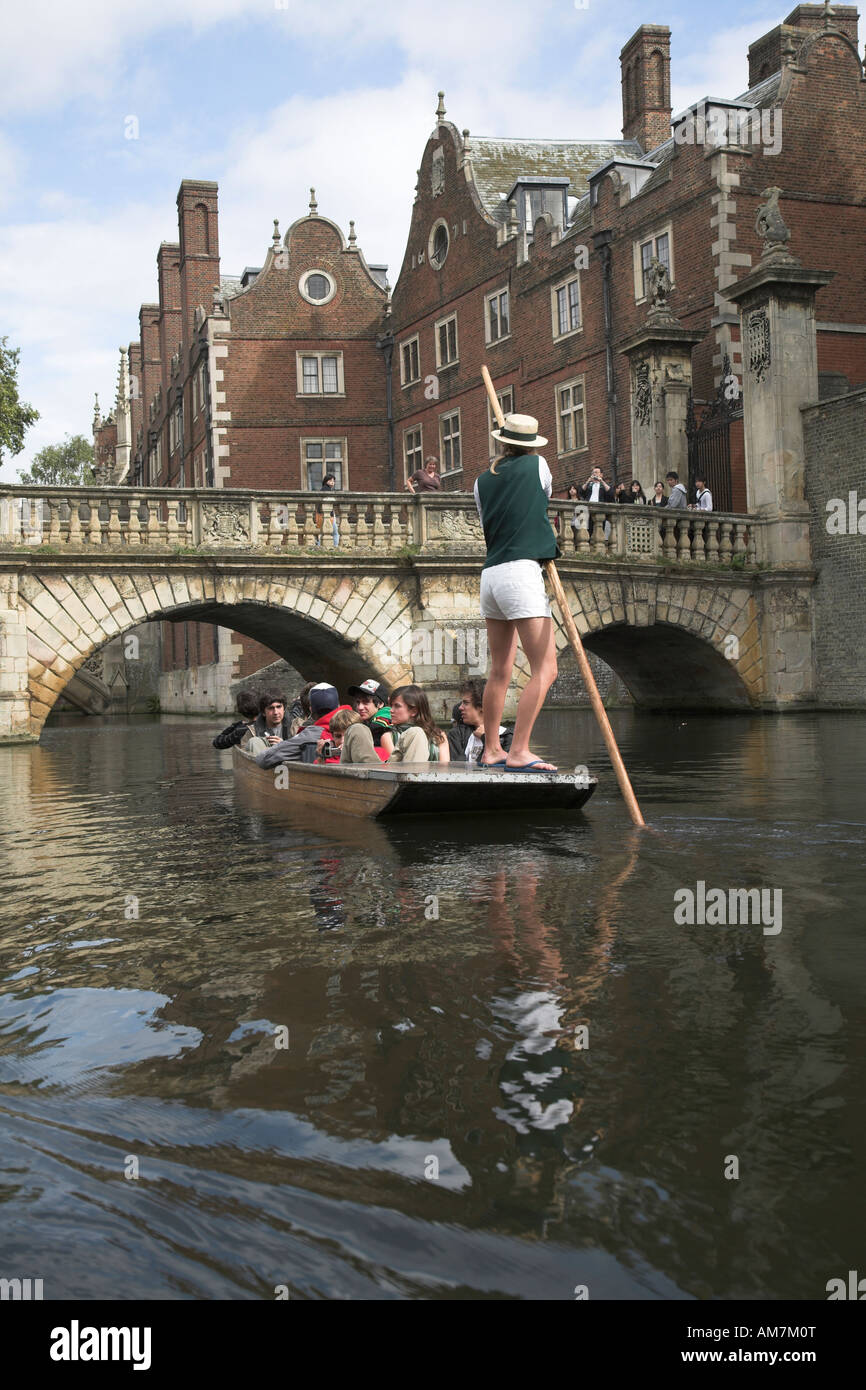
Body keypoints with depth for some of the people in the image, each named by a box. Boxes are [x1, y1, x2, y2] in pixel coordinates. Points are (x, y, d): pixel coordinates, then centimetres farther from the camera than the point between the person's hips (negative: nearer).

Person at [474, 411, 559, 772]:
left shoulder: (482, 481, 14)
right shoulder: (537, 465, 3)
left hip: (491, 573, 7)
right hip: (522, 571, -6)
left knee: (500, 671, 13)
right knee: (545, 669, -6)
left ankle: (491, 750, 18)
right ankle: (519, 752, -13)